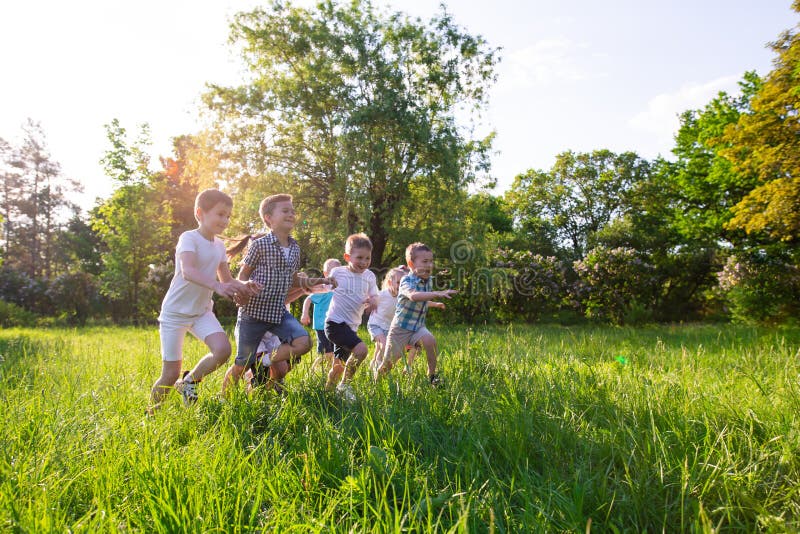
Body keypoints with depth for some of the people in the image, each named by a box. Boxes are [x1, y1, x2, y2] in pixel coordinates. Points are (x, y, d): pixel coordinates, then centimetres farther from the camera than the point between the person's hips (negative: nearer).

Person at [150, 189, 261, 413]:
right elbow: (188, 271, -35)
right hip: (175, 312, -5)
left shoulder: (219, 245, 3)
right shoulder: (189, 238, -18)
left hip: (202, 311, 5)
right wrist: (217, 286, -51)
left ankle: (188, 382, 8)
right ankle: (151, 414, 28)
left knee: (223, 349, -20)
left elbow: (227, 280, 6)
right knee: (171, 374, 0)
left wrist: (245, 286, -16)